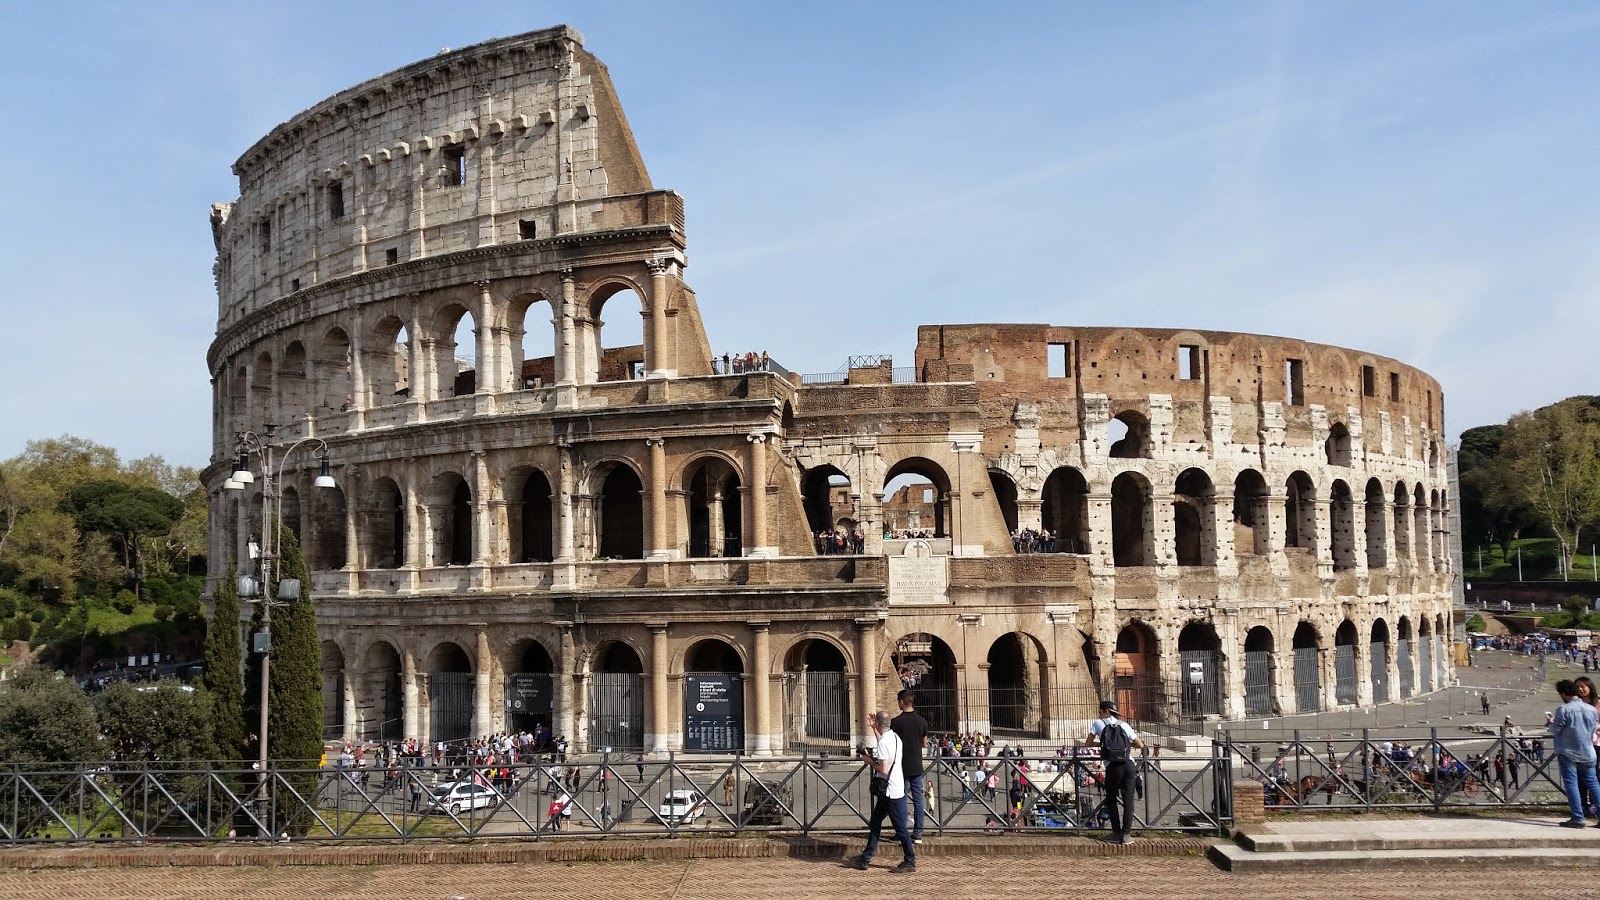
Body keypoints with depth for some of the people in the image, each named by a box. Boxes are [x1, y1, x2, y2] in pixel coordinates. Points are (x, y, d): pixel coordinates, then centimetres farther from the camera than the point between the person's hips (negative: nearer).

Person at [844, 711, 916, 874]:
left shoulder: (884, 742, -21)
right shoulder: (894, 737, 8)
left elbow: (883, 769, -26)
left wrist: (869, 761, -10)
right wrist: (873, 728, 32)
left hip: (891, 792, -10)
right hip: (896, 789, 10)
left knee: (900, 827, 0)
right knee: (875, 823, 15)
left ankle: (910, 862, 9)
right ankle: (865, 859, 20)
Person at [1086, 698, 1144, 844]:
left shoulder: (1098, 723, 14)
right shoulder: (1124, 725, 19)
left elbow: (1088, 743, 19)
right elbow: (1140, 745, 21)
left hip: (1113, 766, -2)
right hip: (1128, 764, 2)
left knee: (1111, 800, 12)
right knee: (1128, 799, 6)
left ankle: (1116, 833, 10)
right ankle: (1125, 834, 1)